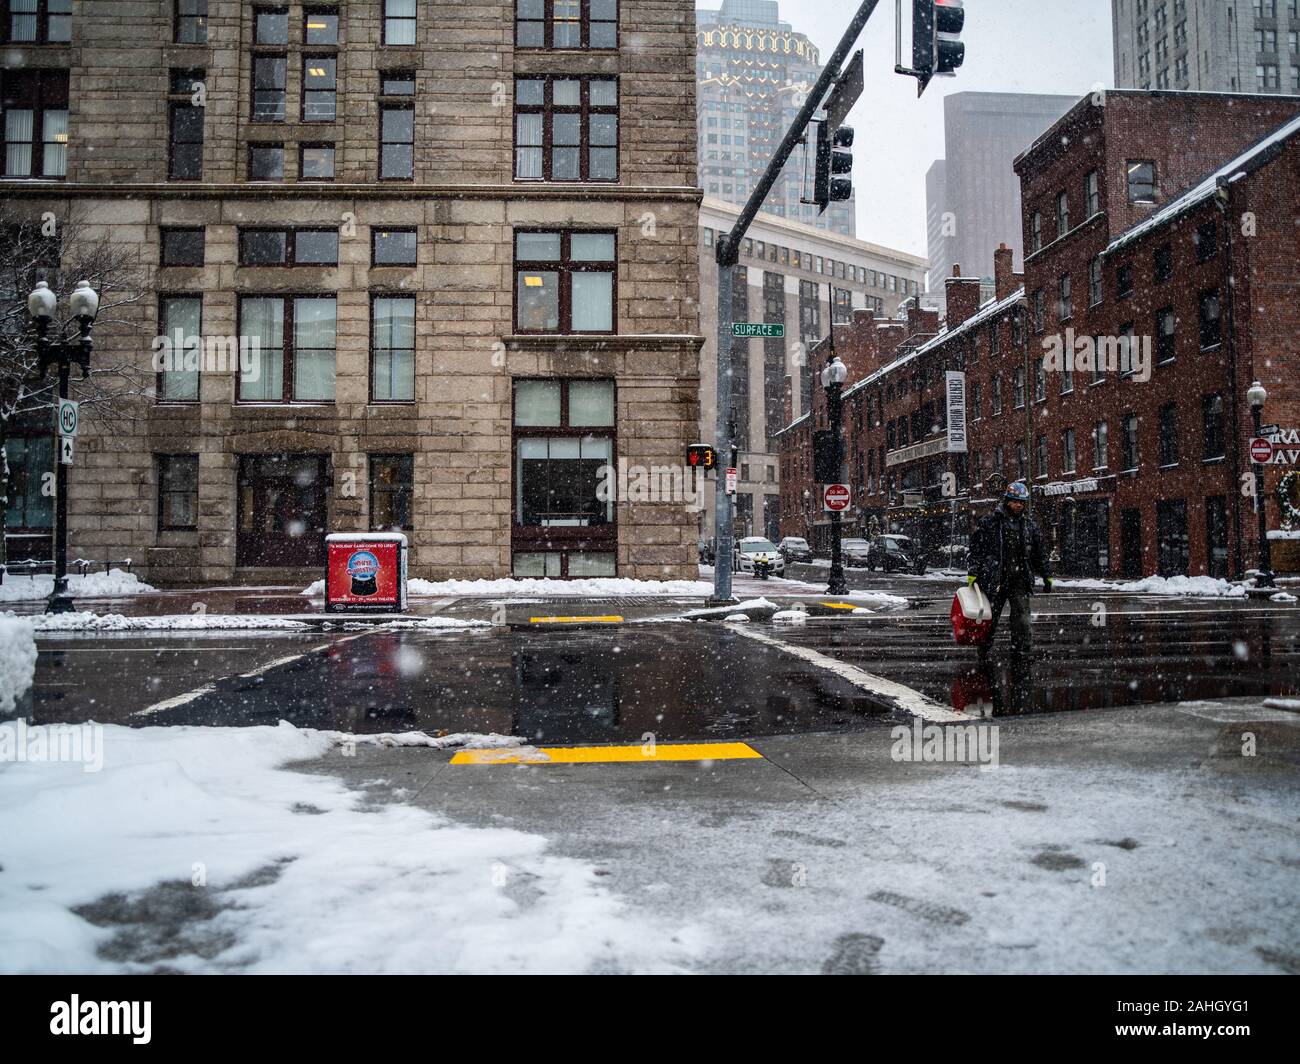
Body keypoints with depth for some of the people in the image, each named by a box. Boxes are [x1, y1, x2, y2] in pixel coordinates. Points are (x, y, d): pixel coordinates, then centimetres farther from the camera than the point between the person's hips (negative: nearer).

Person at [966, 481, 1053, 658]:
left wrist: (1047, 576, 18)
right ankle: (984, 651, 25)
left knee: (1022, 617, -4)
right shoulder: (991, 521, -2)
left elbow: (1039, 552, 18)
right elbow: (976, 547, -2)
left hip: (1020, 580, 3)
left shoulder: (1029, 524, 11)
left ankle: (1021, 651, 4)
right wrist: (973, 572, -7)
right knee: (990, 617, 8)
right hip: (995, 579, -2)